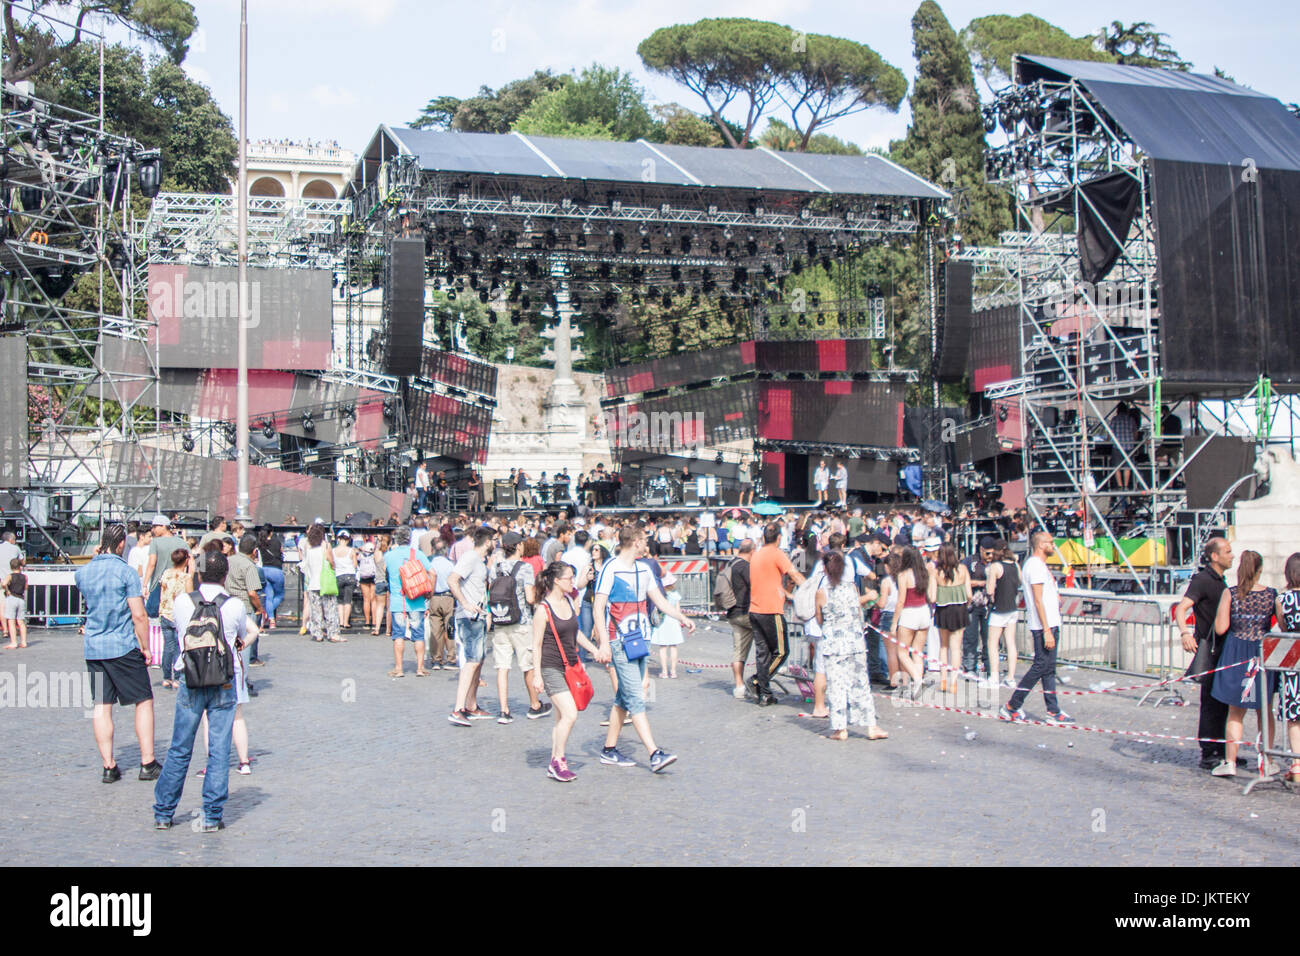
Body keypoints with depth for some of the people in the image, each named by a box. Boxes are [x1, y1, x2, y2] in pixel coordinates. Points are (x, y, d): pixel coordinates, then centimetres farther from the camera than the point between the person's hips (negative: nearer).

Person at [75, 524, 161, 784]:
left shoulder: (82, 572, 5)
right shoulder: (126, 572, -11)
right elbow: (139, 616, -13)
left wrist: (98, 556, 21)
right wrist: (146, 647, -2)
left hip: (92, 647, 5)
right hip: (123, 646, -5)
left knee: (102, 707, 7)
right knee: (144, 702, 4)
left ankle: (109, 766, 8)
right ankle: (148, 764, 3)